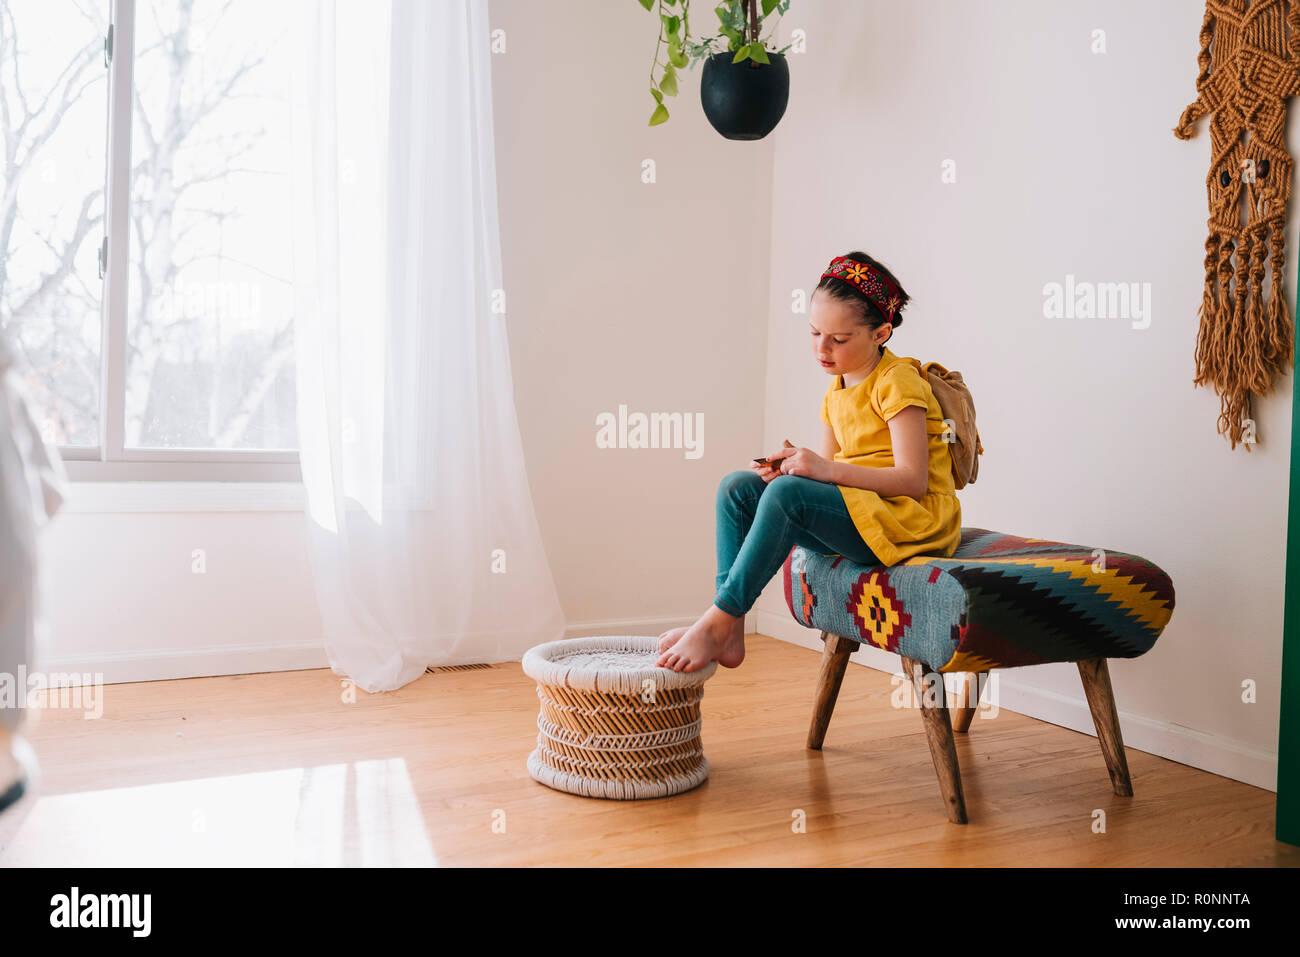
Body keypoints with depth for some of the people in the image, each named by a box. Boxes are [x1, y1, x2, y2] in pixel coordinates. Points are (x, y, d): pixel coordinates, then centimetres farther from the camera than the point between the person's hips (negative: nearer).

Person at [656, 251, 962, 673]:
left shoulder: (898, 381, -10)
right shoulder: (836, 391, 16)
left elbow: (913, 479, -18)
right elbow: (827, 474, 14)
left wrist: (827, 468, -27)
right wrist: (787, 468, -9)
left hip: (910, 519, -8)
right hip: (853, 512, 9)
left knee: (787, 493, -33)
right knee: (736, 487, -7)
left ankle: (717, 621, -27)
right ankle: (729, 631, -17)